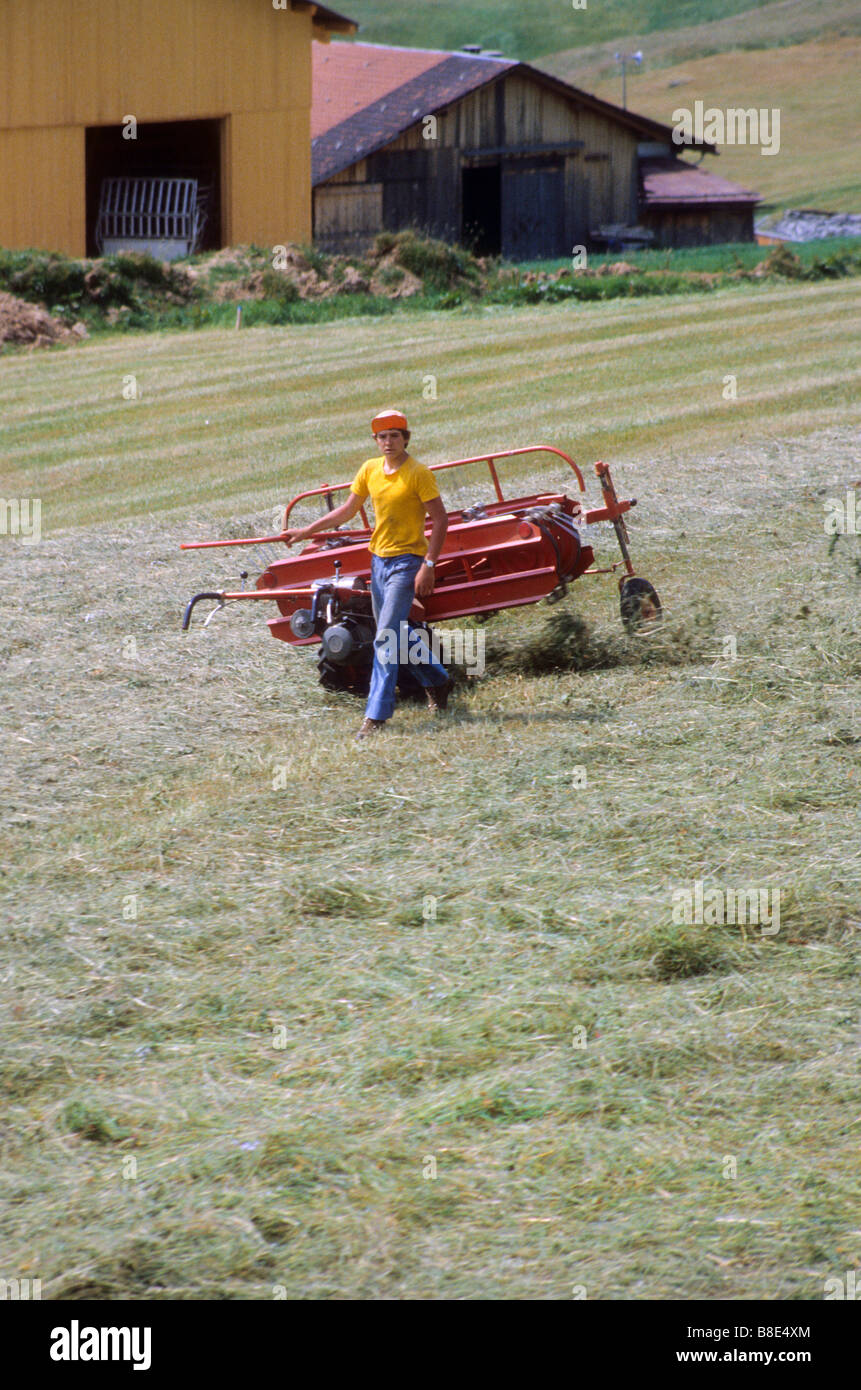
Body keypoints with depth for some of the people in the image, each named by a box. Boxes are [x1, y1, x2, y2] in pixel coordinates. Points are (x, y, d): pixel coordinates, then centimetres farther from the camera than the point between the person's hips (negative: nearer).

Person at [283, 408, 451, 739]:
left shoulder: (418, 474, -12)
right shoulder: (370, 470, 6)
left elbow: (440, 520, -13)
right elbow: (348, 509, 18)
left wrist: (428, 565, -19)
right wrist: (307, 531, 15)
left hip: (406, 561, -7)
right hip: (379, 560, 7)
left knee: (386, 638, -14)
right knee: (398, 632, 19)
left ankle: (377, 714, -12)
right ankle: (436, 680, 40)